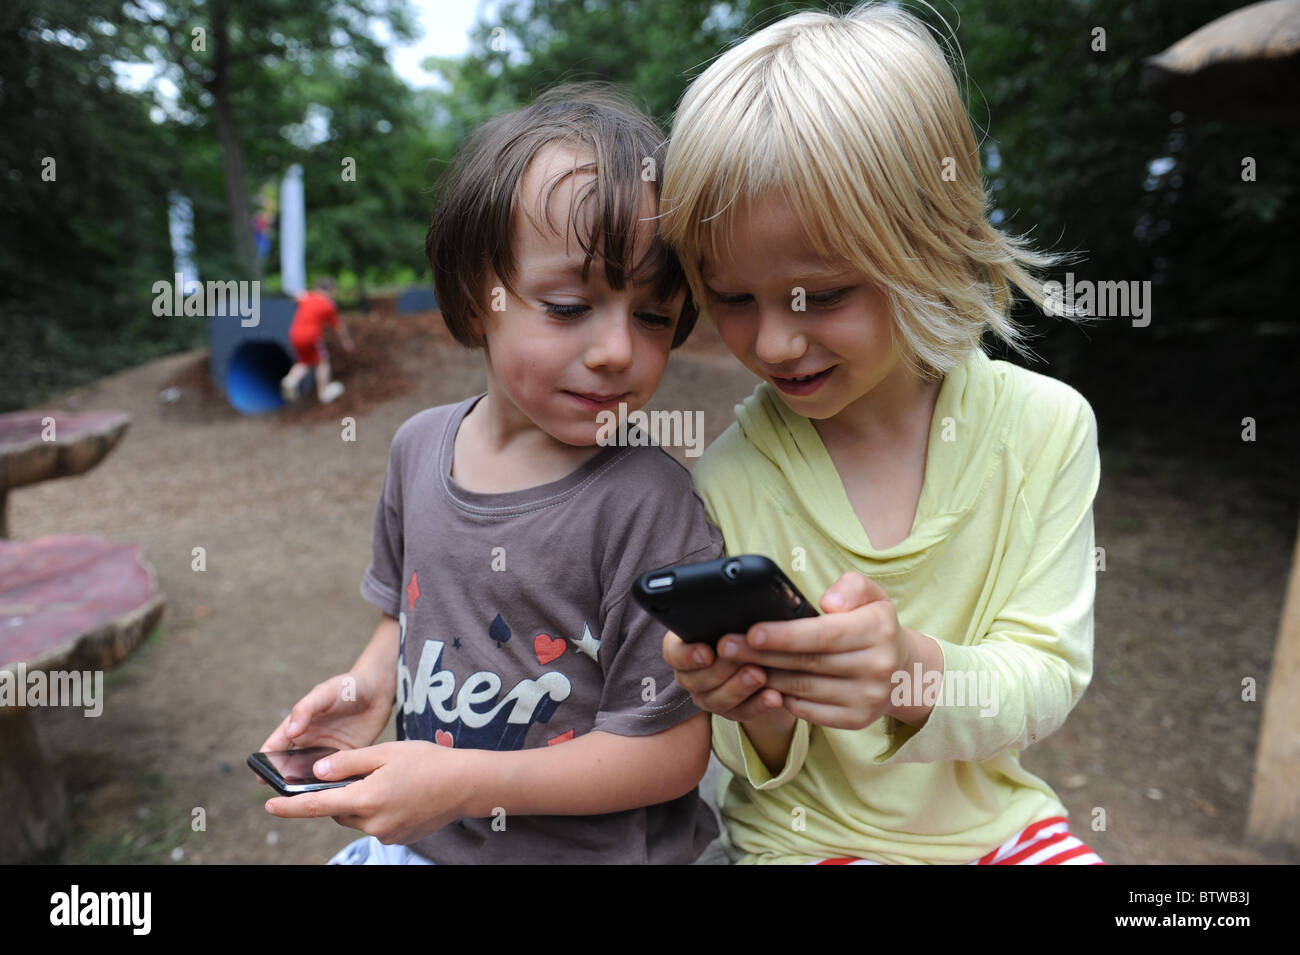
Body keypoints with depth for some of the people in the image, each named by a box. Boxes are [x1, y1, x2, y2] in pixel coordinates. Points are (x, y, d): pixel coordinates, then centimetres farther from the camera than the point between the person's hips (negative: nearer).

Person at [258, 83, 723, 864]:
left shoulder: (647, 503, -24)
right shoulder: (421, 446, -3)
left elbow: (672, 750, -19)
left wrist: (465, 782, -22)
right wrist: (374, 682, -4)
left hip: (591, 846, -5)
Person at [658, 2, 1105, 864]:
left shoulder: (1044, 426, -10)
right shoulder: (727, 481, -13)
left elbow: (1048, 677, -9)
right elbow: (763, 763, -4)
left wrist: (917, 676, -29)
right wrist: (757, 719, -27)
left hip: (994, 818, 4)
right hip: (805, 836, -3)